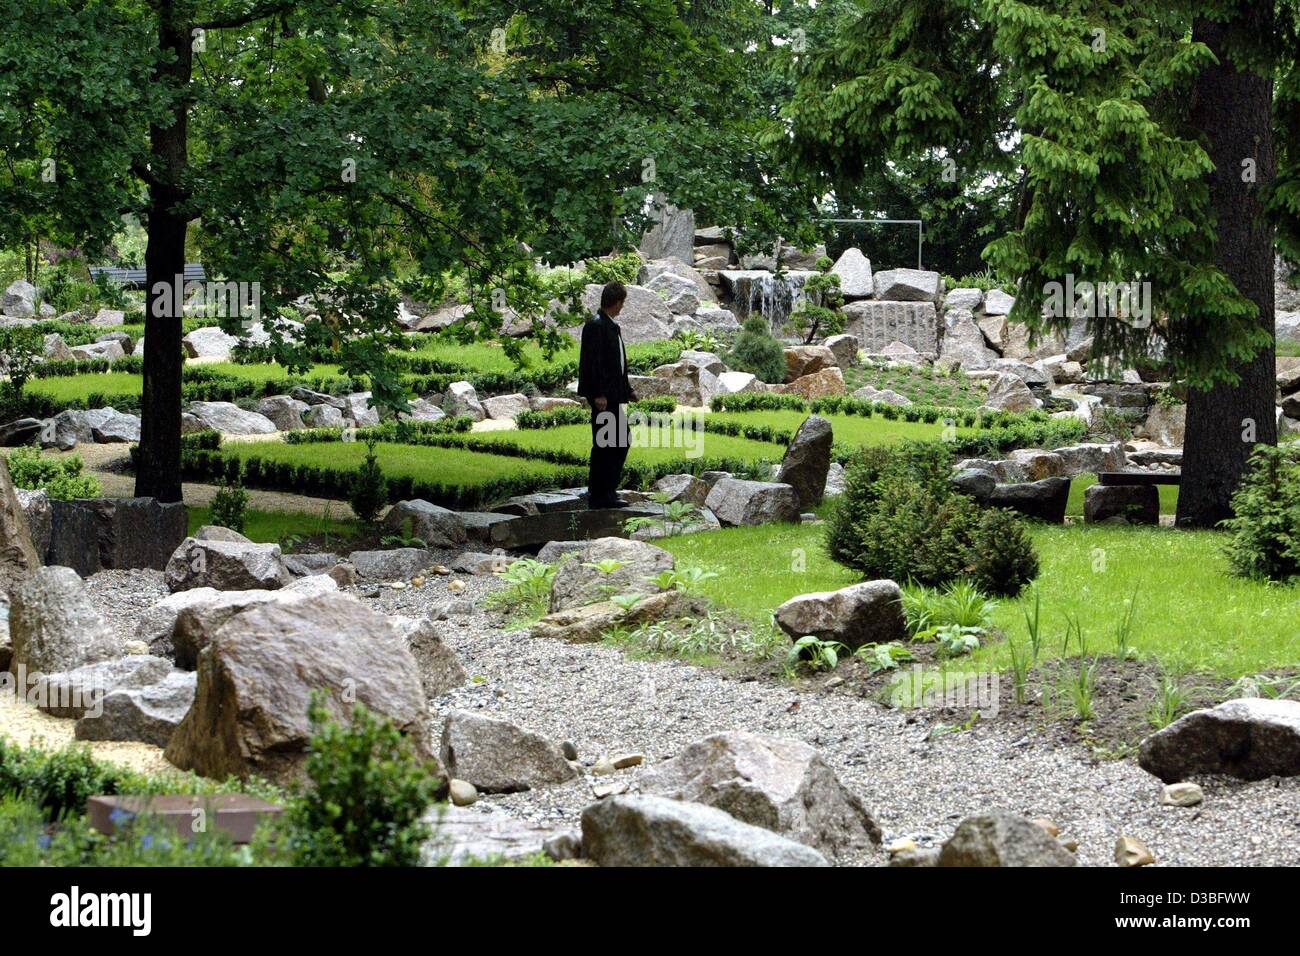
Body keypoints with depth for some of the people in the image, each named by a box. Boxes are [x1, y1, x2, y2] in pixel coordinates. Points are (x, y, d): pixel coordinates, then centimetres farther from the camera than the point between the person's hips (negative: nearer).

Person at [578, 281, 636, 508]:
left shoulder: (612, 326, 17)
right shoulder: (595, 325, -13)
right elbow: (593, 362, -19)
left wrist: (627, 391, 22)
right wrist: (598, 394, -23)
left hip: (614, 395, 10)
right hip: (603, 395, -10)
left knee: (621, 442, 13)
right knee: (604, 444, -7)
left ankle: (607, 490, 19)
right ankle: (599, 495, -3)